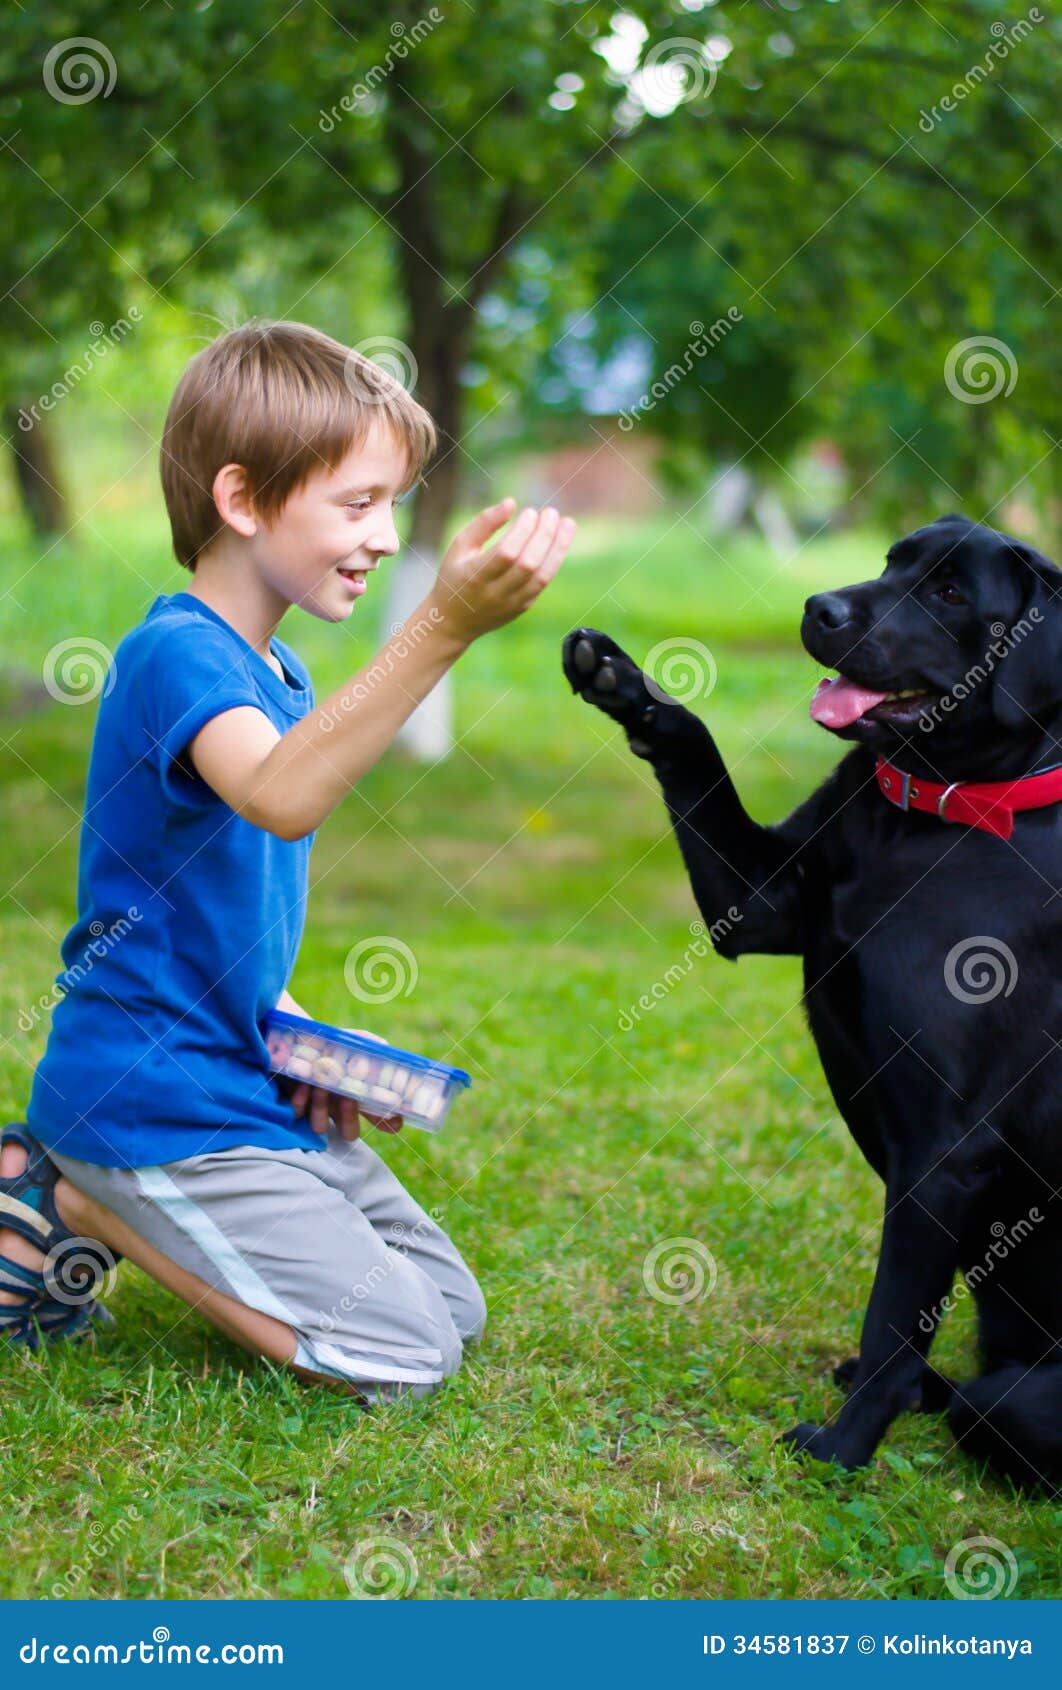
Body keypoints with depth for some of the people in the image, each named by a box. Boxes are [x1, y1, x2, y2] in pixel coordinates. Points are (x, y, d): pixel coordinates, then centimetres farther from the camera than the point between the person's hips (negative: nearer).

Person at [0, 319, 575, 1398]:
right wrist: (446, 625, -51)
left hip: (247, 1090, 9)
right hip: (155, 1095, -9)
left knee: (453, 1309, 14)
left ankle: (96, 1197, 14)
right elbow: (282, 798, -43)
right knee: (403, 1358, -9)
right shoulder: (176, 654, -19)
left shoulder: (278, 676, 12)